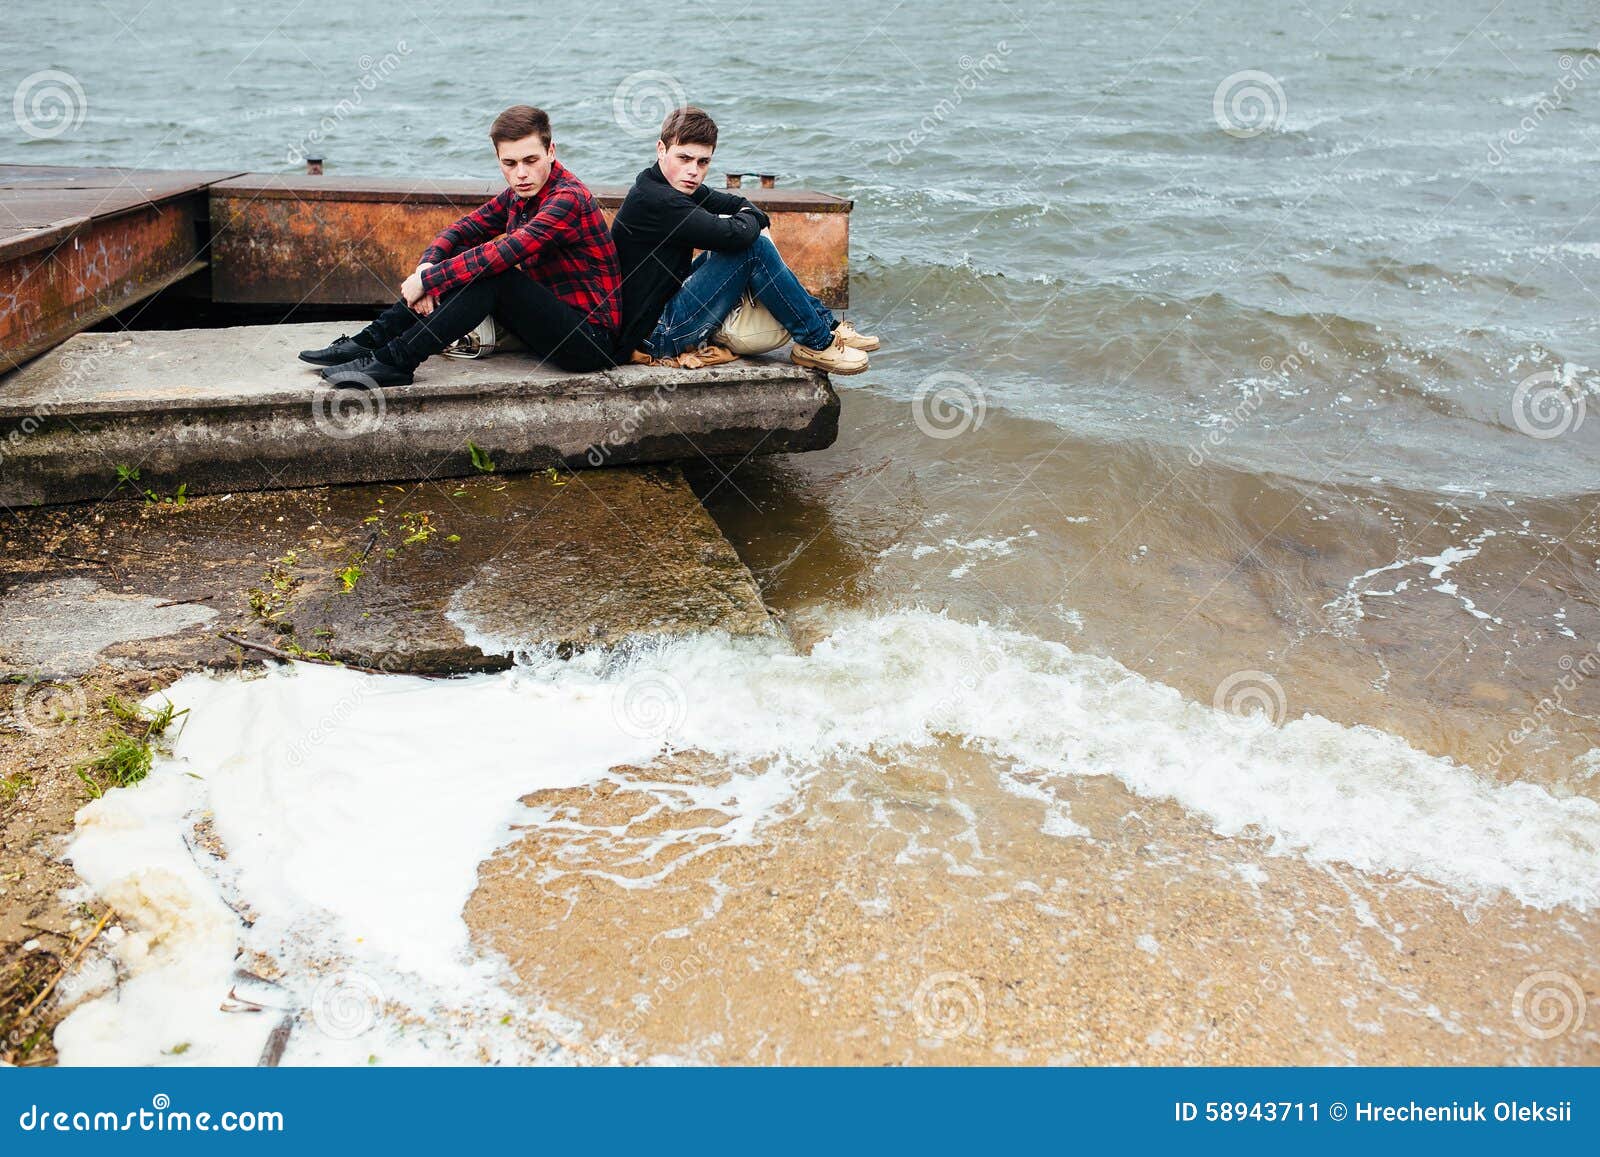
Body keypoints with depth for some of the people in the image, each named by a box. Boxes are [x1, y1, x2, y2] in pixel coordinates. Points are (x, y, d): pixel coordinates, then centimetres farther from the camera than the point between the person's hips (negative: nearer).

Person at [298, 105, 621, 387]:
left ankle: (394, 363, -24)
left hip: (591, 337, -9)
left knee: (492, 273, -27)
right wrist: (427, 265, -13)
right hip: (548, 318, 9)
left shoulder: (569, 198, -20)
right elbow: (463, 229, 9)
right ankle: (371, 341, -1)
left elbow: (505, 251, -30)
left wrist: (427, 280, -23)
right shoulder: (520, 194, 9)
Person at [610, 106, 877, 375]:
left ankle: (827, 324, 13)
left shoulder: (674, 188, 8)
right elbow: (735, 234, -29)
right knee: (752, 247, -16)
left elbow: (738, 204, 17)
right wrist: (751, 220, -6)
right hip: (655, 334, -10)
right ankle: (816, 344, -6)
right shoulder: (655, 201, -22)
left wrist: (754, 219, -6)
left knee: (753, 241, 11)